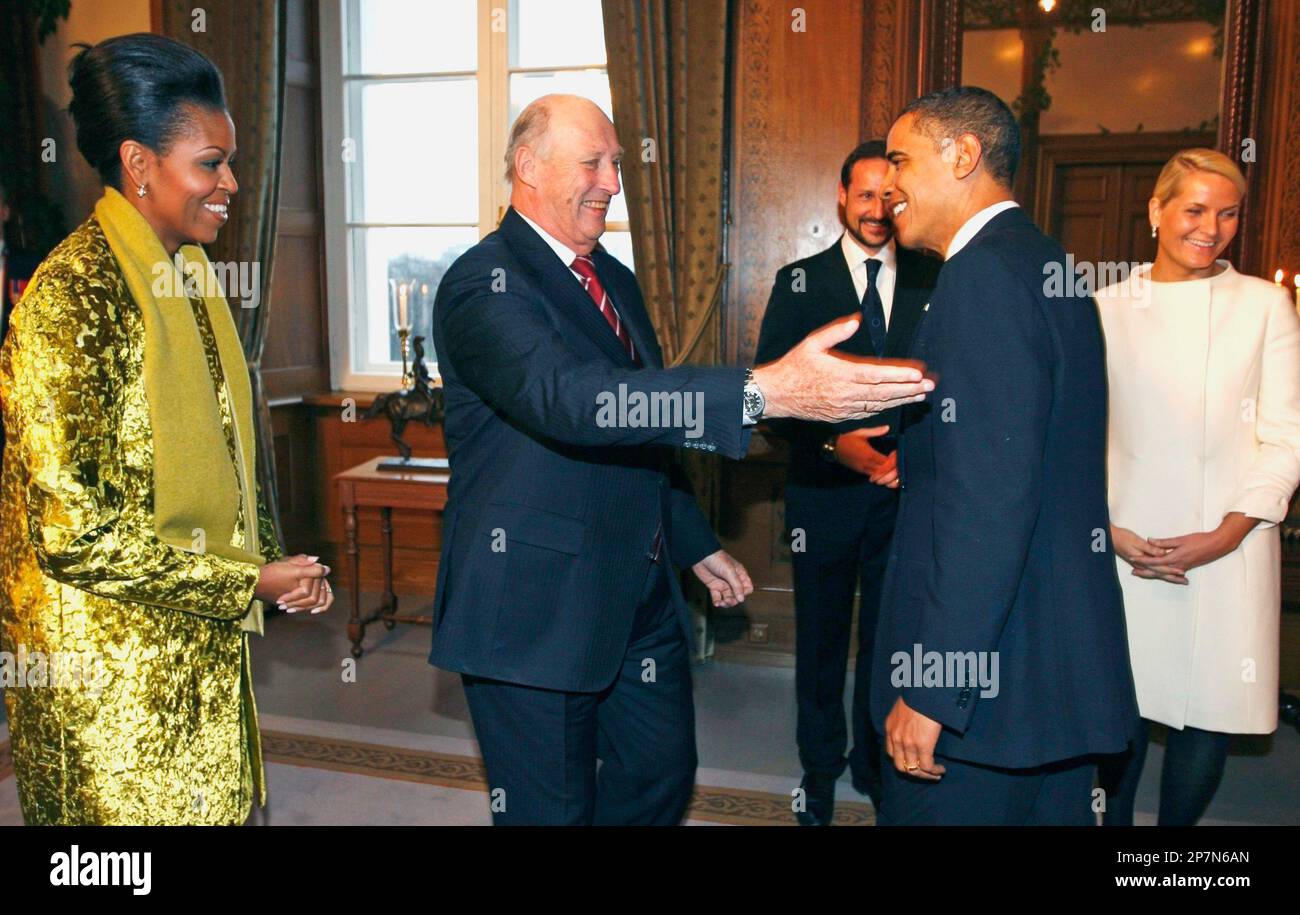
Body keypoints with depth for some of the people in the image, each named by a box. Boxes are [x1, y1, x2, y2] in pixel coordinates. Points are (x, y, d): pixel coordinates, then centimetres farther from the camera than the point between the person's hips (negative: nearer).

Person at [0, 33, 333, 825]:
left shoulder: (191, 278, 9)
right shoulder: (73, 297, -19)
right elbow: (71, 530, -21)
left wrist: (273, 560, 2)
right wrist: (245, 581, -16)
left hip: (203, 649, 8)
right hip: (112, 671, -7)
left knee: (216, 805, 18)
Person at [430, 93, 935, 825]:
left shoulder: (616, 280, 12)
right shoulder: (483, 284, -17)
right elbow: (567, 399, -36)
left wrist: (698, 544, 20)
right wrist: (765, 392, -45)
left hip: (641, 596, 8)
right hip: (538, 603, -8)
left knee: (663, 777, 19)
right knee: (553, 808, 7)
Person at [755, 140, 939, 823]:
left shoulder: (932, 281, 3)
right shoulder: (800, 282, 0)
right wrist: (833, 445, -18)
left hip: (905, 489, 1)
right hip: (824, 489, -1)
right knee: (822, 638, 13)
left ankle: (876, 760, 35)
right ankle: (820, 767, 33)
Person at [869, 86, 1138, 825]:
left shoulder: (986, 272, -17)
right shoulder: (1045, 264, 14)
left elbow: (991, 493, -25)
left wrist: (933, 689, -22)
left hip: (985, 681, -10)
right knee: (1046, 809, 21)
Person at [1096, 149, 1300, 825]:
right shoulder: (1107, 308, 5)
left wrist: (1225, 536, -11)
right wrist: (1107, 529, -9)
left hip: (1226, 548, 0)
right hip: (1125, 546, 0)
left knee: (1209, 710, 5)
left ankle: (1178, 824, 27)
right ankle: (1114, 819, 28)